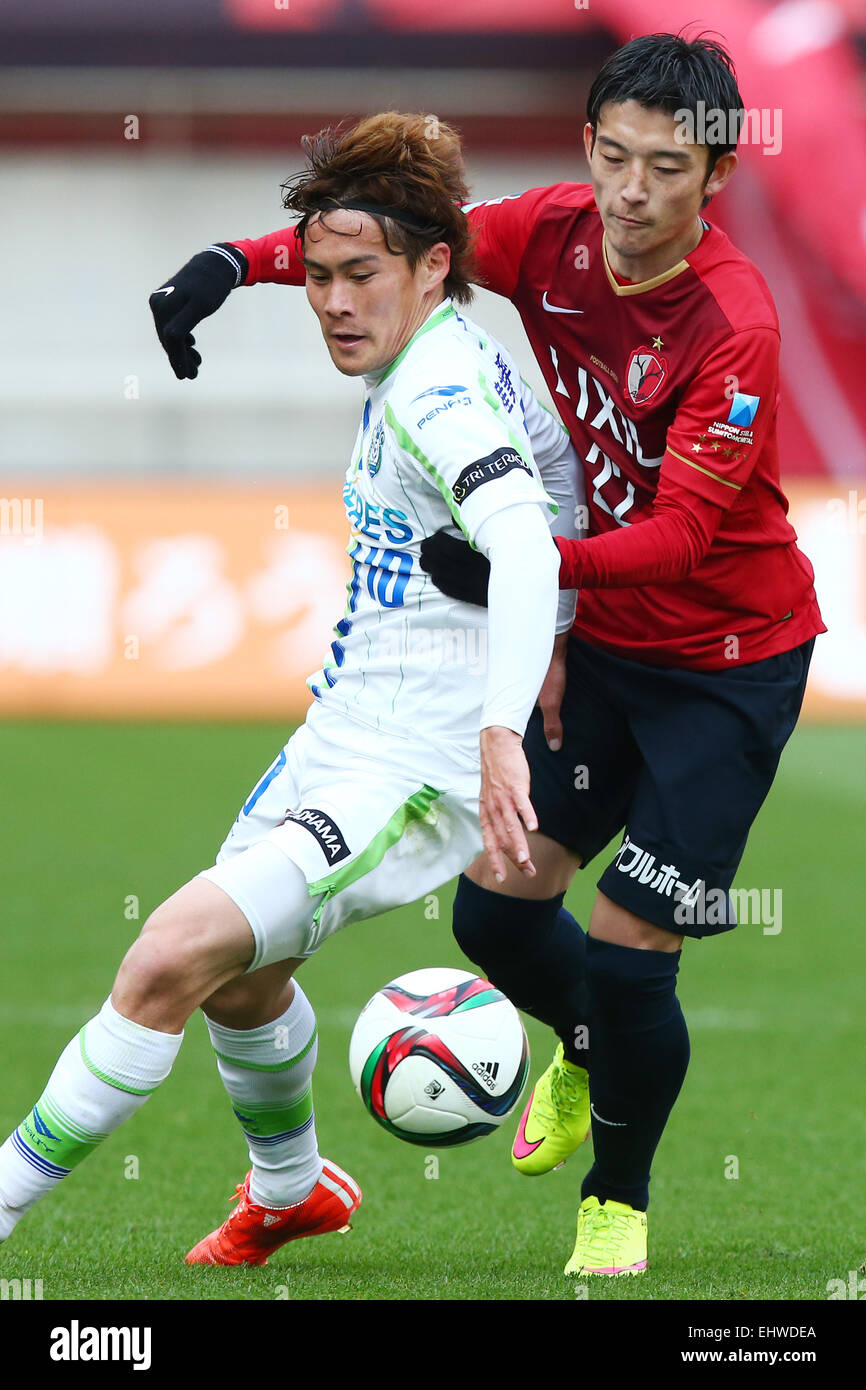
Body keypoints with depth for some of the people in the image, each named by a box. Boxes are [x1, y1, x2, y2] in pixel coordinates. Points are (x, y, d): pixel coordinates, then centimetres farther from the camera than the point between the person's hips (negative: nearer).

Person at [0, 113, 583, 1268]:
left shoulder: (440, 394, -22)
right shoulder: (410, 372, 9)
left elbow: (525, 543, -39)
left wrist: (501, 728, -52)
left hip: (410, 783, -11)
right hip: (337, 739, 11)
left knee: (168, 961, -20)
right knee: (240, 975, 27)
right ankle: (288, 1193, 53)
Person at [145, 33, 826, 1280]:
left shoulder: (735, 325, -26)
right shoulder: (553, 236, -9)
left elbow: (680, 533, -32)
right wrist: (242, 263, -5)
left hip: (728, 664, -6)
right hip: (604, 640, 6)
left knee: (628, 951, -7)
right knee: (497, 905, 3)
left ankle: (621, 1196, 19)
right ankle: (588, 1049, 38)